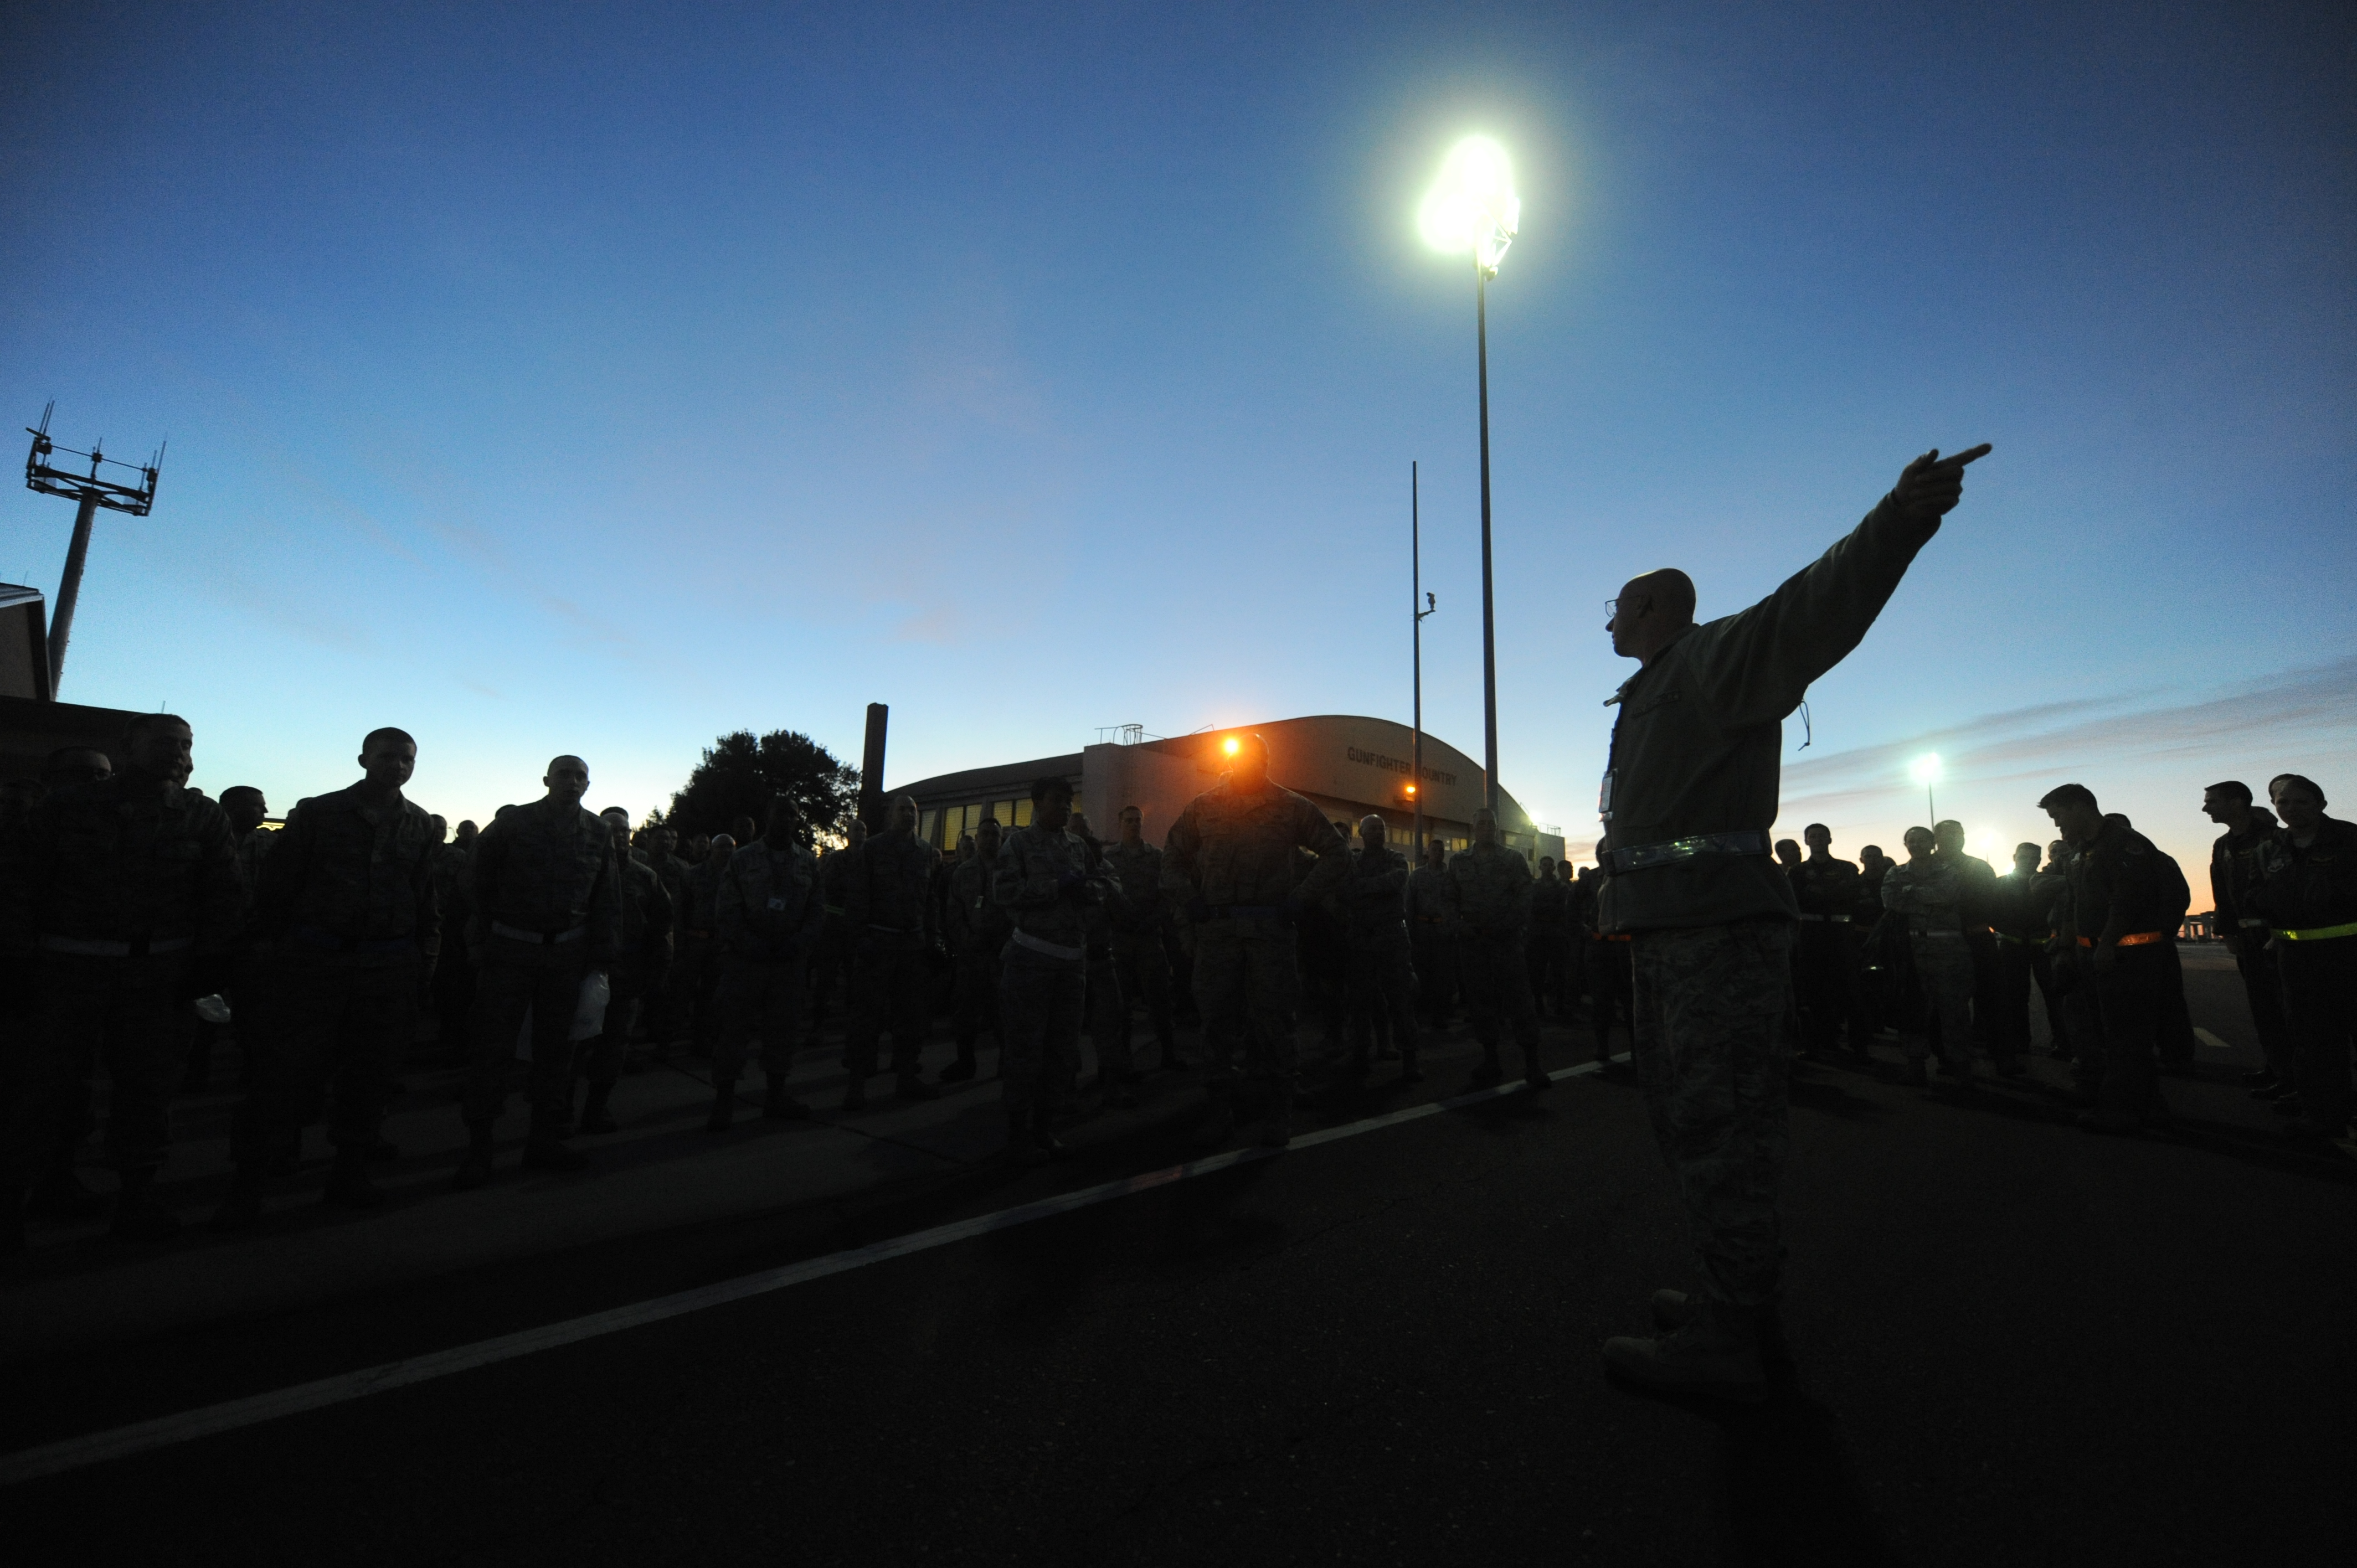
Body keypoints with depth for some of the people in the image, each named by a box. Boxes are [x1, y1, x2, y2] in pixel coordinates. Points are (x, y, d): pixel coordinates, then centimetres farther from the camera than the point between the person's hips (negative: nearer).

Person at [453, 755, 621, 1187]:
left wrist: (602, 953, 3)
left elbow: (607, 899, 8)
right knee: (493, 1047, -1)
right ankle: (478, 1148, 10)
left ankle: (545, 1142, 20)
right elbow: (481, 884, 1)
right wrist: (480, 941, -2)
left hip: (566, 953, 3)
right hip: (510, 948, -3)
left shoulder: (598, 835, 5)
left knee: (556, 1049, 9)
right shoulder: (511, 823, -4)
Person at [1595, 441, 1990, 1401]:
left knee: (1717, 1116, -9)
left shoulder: (1716, 655, -3)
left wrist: (1897, 521, -41)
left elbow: (1811, 613, -24)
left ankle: (1727, 1340, -2)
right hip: (1666, 925, 11)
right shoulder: (1651, 693, 26)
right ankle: (1739, 1291, 28)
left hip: (1719, 918, -10)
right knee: (1681, 1108, 16)